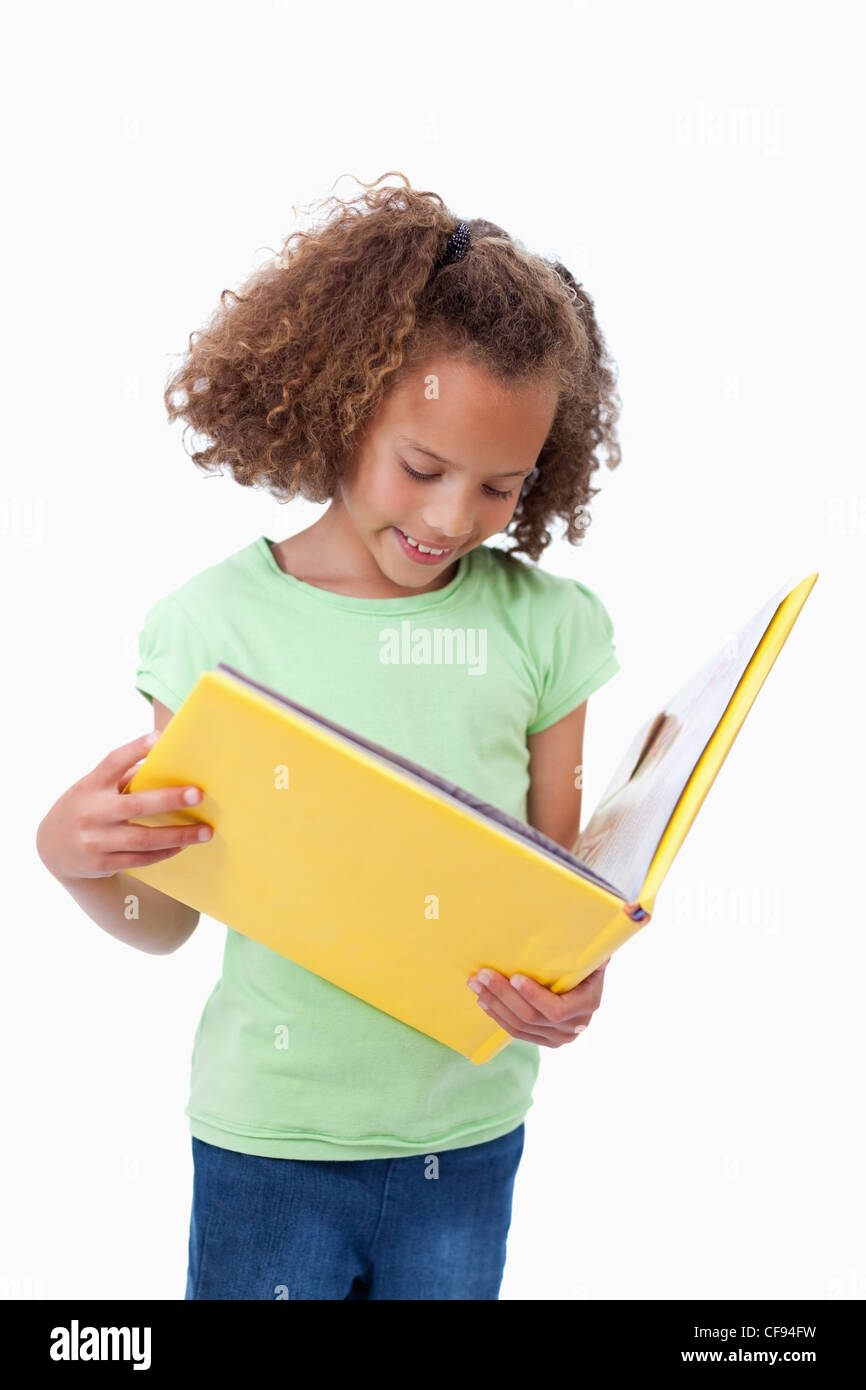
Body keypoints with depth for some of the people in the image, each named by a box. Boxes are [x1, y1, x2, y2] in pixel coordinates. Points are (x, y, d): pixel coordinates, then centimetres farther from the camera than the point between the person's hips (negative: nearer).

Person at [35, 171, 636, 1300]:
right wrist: (71, 857, -23)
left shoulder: (542, 626, -5)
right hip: (270, 1132, -1)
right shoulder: (215, 622, -9)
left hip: (469, 1134, 2)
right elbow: (167, 919, -3)